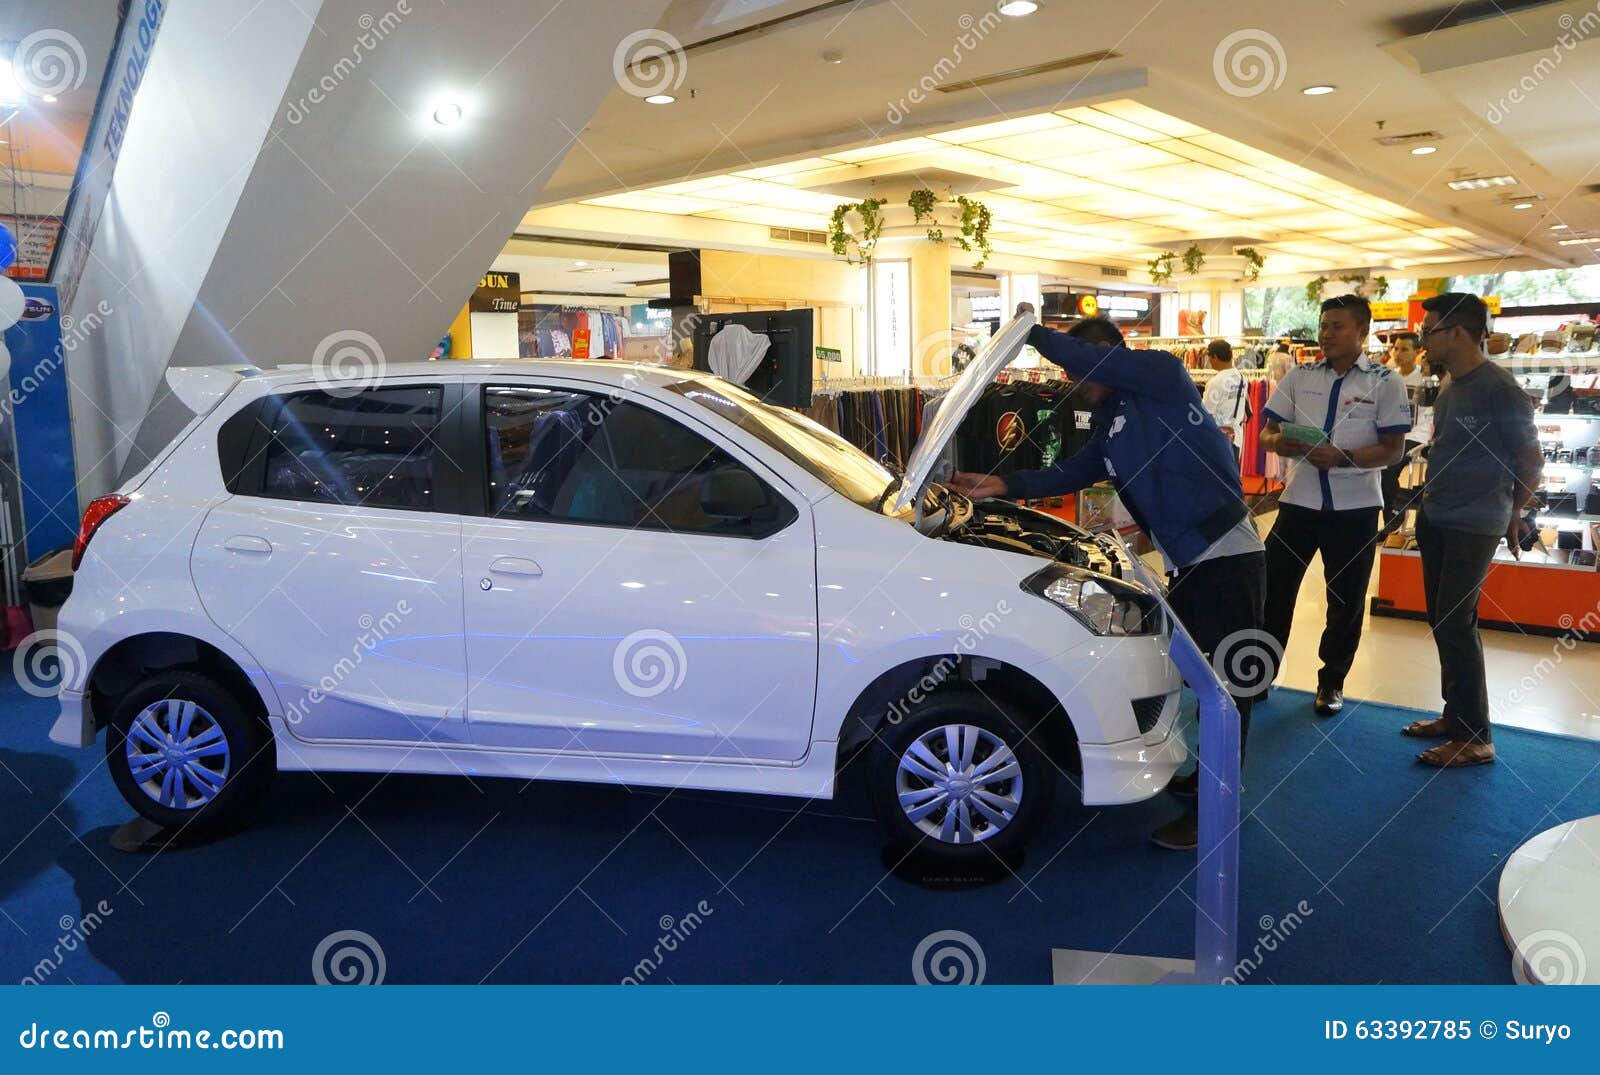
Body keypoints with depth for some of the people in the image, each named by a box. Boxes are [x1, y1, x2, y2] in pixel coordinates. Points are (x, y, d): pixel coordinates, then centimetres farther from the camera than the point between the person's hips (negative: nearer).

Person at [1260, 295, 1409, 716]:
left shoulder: (1384, 382, -2)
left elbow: (1391, 451, -7)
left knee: (1347, 599, 9)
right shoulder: (1299, 376, 6)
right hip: (1299, 500, 2)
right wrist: (1278, 442, -17)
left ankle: (1332, 680, 25)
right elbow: (1267, 433, 7)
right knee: (1272, 587, 2)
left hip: (1354, 507, -2)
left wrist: (1342, 457, -23)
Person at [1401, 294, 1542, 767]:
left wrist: (1510, 515, 5)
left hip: (1473, 527, -8)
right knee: (1443, 621, 13)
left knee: (1455, 624, -8)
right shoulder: (1449, 392, 10)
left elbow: (1531, 465, -8)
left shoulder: (1500, 391, -15)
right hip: (1434, 520, 8)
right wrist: (1430, 501, 13)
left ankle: (1475, 738, 0)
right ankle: (1455, 715, 24)